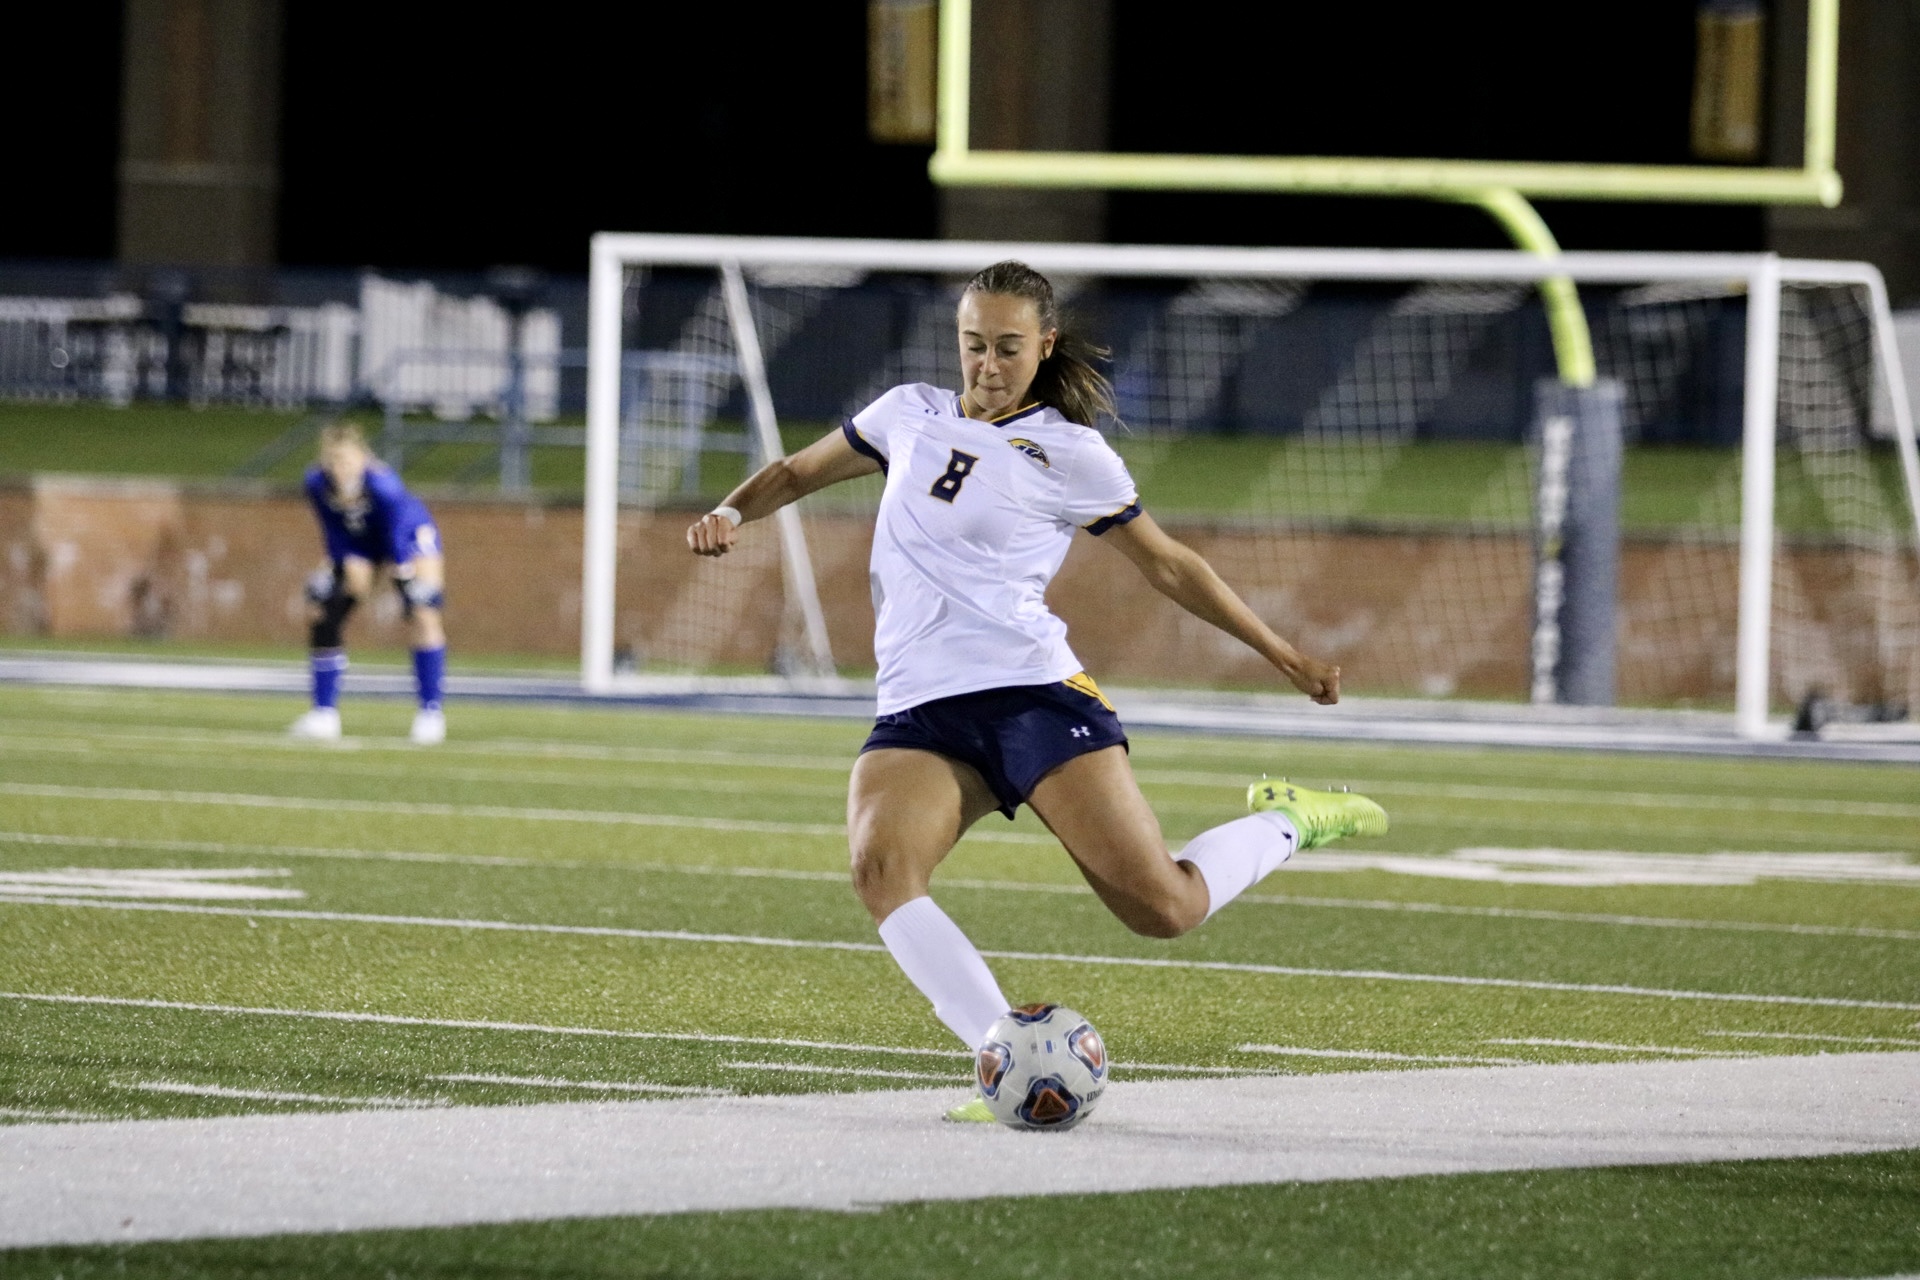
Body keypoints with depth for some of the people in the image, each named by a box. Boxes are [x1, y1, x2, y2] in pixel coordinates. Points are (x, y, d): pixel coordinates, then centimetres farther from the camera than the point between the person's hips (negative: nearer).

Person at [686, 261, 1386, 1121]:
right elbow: (798, 472, 31)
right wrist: (731, 513, 9)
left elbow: (1168, 566, 16)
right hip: (918, 716, 3)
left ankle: (1284, 823, 19)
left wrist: (1282, 654, 17)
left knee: (1162, 908, -13)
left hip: (1032, 693, -3)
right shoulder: (911, 415, 16)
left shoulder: (1069, 455, 5)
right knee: (879, 867, -30)